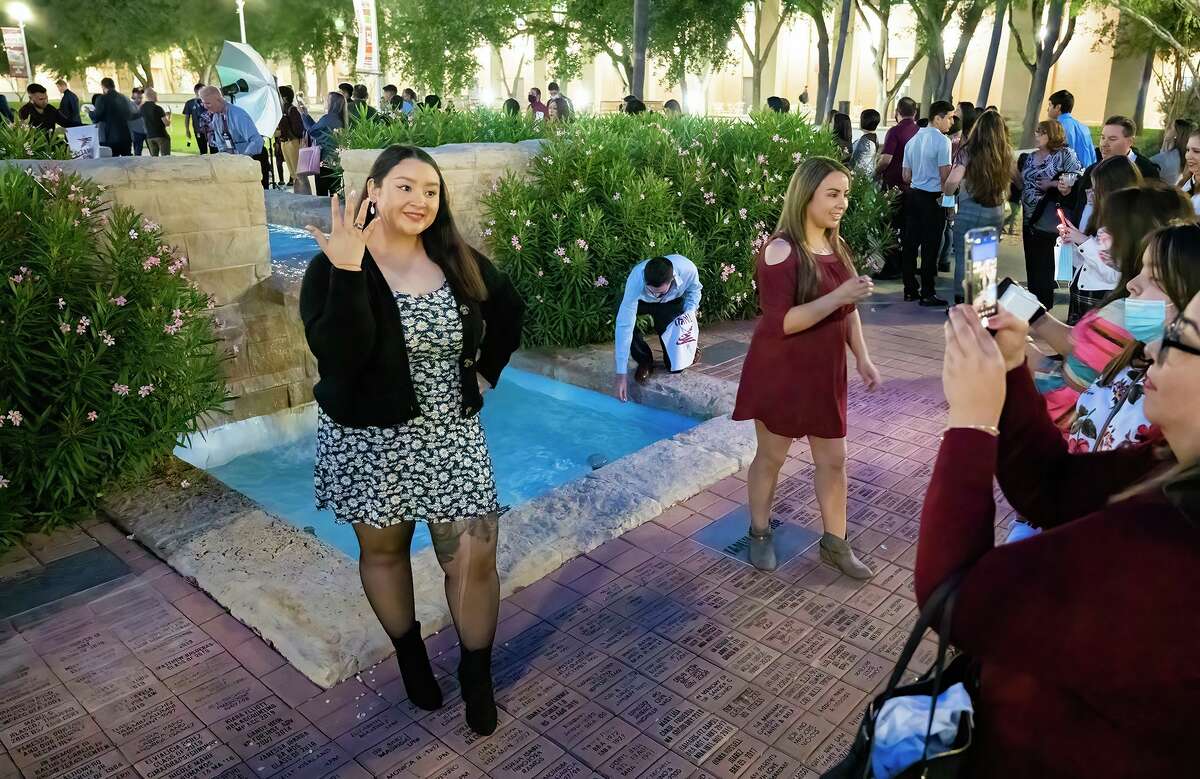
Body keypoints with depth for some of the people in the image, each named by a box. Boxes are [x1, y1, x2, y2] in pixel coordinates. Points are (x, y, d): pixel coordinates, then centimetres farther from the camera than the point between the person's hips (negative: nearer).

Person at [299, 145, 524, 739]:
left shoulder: (457, 261, 0)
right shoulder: (332, 269, -12)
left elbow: (509, 311, 18)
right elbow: (336, 358, -28)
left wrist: (486, 373, 10)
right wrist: (348, 272, -32)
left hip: (452, 435, 2)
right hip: (369, 439, -2)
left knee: (474, 556, -1)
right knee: (383, 551, 15)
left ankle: (477, 676, 22)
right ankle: (410, 657, 41)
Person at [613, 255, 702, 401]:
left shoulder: (688, 270, -37)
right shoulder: (635, 281, -42)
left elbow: (694, 290, -10)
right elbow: (625, 327, -42)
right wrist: (621, 374, -43)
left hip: (671, 302, 0)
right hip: (641, 301, 0)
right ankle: (644, 362, -3)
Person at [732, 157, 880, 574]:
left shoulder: (837, 247, 5)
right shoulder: (781, 251, -20)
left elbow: (848, 311, 14)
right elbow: (779, 322, -26)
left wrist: (863, 358, 7)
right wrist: (837, 297, -30)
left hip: (826, 372, 7)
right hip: (780, 373, -7)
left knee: (833, 459, 13)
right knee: (771, 456, 11)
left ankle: (835, 543, 30)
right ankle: (760, 533, 32)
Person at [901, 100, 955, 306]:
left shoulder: (913, 140, 12)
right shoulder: (942, 140, -11)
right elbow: (945, 175, -15)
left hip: (913, 194, 7)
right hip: (933, 198, -7)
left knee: (911, 242, 10)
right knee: (930, 246, -2)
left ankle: (910, 289, 17)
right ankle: (927, 293, 3)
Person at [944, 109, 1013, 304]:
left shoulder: (968, 151, -11)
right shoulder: (1006, 154, 2)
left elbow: (952, 181, -19)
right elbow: (1012, 179, 6)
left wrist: (947, 192, -1)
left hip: (971, 211, -4)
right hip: (996, 213, 4)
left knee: (964, 259, 5)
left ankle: (961, 304, 8)